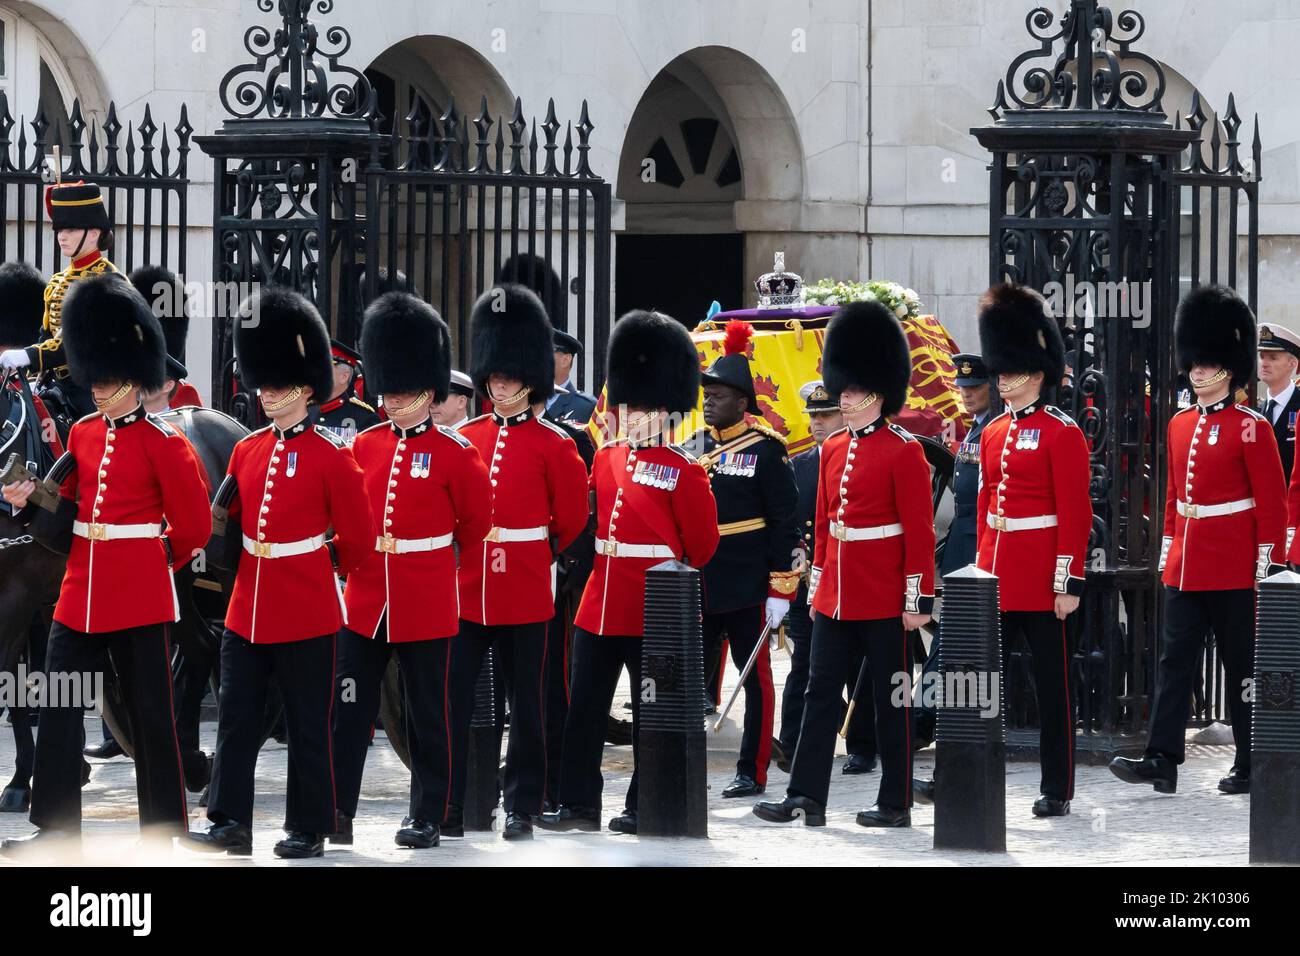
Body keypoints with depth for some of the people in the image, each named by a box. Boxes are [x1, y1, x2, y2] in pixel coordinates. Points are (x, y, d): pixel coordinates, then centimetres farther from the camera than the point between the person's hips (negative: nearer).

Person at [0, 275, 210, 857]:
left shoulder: (163, 443, -7)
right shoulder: (84, 434, 10)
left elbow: (194, 525, -3)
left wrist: (156, 561, 8)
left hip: (141, 598, -6)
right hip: (80, 592, 6)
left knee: (150, 712, 2)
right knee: (59, 709, 1)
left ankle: (164, 828, 10)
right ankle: (55, 827, 5)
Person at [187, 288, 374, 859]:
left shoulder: (330, 456, -7)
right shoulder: (247, 451, 9)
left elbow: (358, 538, -2)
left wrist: (320, 566, 8)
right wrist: (245, 568, 7)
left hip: (306, 613, -5)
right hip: (247, 611, 5)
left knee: (308, 725, 3)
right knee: (236, 717, 2)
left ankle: (308, 830, 9)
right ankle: (230, 824, 4)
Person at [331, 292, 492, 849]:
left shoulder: (455, 453, -5)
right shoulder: (364, 446, 7)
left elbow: (477, 521, 5)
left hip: (425, 606, -4)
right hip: (364, 601, 4)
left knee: (427, 713, 5)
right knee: (349, 707, 1)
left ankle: (427, 818, 13)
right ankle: (337, 813, 4)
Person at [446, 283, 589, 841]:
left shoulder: (553, 444, -1)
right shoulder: (463, 438, 8)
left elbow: (570, 518, 5)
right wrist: (469, 551, 7)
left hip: (525, 591, -3)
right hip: (466, 587, 3)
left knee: (526, 700, 4)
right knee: (453, 696, -1)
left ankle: (522, 808, 11)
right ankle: (449, 806, 3)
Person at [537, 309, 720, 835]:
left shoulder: (684, 471, -7)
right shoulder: (605, 459, 10)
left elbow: (702, 541, -2)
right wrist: (605, 566, 12)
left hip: (653, 610, -6)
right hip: (599, 606, 6)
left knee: (651, 713, 3)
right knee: (583, 708, 5)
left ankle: (644, 807, 9)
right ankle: (578, 803, 10)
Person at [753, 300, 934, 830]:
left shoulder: (903, 451, -9)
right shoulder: (833, 449, 11)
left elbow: (919, 530, -11)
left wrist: (919, 599, -14)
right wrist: (817, 586, 16)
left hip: (884, 601, -7)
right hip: (835, 598, 7)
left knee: (891, 699, 2)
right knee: (820, 692, 4)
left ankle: (896, 803, 8)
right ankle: (806, 797, 5)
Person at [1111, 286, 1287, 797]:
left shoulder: (1250, 428, -8)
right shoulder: (1180, 426, 11)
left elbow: (1272, 500, -9)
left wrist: (1268, 565, -13)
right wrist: (1168, 550, 15)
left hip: (1234, 570, -6)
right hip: (1185, 566, 6)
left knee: (1242, 667, 2)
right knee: (1175, 659, 0)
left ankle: (1252, 767, 9)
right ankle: (1162, 760, -4)